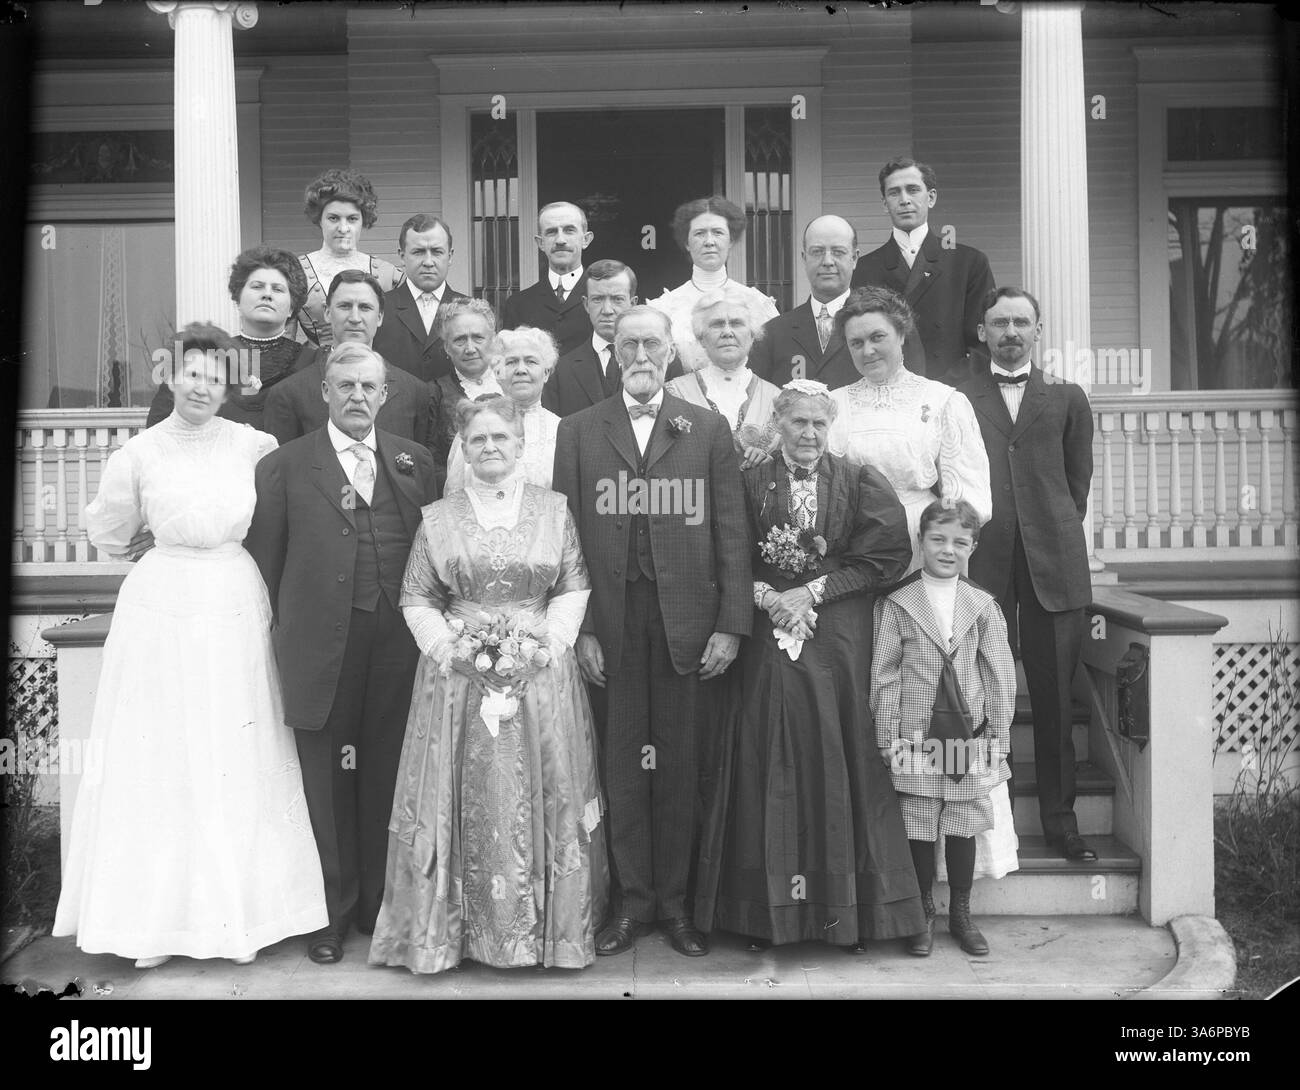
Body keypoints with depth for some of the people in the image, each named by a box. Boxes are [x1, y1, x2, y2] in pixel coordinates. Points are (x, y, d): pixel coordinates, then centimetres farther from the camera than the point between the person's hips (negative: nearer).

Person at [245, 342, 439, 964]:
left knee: (386, 778, 10)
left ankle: (381, 904, 25)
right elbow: (265, 562, 3)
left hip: (398, 642, 2)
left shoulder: (415, 462, 10)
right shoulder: (284, 466, 3)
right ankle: (332, 912, 22)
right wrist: (281, 633, 1)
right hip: (321, 646, -2)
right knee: (327, 782, 8)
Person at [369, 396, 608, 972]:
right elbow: (417, 601, 5)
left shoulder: (553, 509, 5)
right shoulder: (438, 518, 5)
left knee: (544, 798, 4)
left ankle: (550, 926, 17)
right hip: (459, 675, 0)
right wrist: (452, 649, -9)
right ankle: (458, 925, 17)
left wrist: (545, 644, -10)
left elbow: (573, 589, 4)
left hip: (541, 671, 0)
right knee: (465, 803, 3)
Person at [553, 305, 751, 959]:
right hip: (611, 621, 0)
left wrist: (731, 625, -4)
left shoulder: (709, 430, 7)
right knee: (622, 760, 6)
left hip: (685, 619, 0)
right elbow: (567, 534, 3)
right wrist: (579, 627, -4)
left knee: (679, 761, 6)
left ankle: (675, 901, 19)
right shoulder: (577, 431, 8)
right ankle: (632, 900, 18)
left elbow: (730, 533, 4)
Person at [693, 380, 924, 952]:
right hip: (769, 635, 0)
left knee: (837, 759, 1)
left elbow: (886, 553, -4)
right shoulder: (752, 482, 6)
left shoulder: (859, 482, 5)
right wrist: (765, 596, -14)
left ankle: (846, 906, 12)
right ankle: (766, 909, 11)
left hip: (838, 639, 0)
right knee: (768, 760, 1)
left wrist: (814, 590, -9)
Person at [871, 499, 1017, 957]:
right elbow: (884, 675, -1)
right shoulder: (896, 605, -1)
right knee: (918, 828, 6)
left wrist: (999, 734, 3)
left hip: (970, 737, 2)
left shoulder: (983, 606, 4)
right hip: (916, 737, -1)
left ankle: (961, 914, 26)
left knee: (963, 827, 10)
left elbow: (1000, 674, 6)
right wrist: (886, 737, -4)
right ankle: (924, 914, 23)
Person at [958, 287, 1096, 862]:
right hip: (984, 562, -1)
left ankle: (1060, 819, 14)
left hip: (1053, 564, 1)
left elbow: (1078, 481, 14)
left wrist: (1059, 538, 6)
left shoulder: (1067, 398, 14)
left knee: (1054, 695, 3)